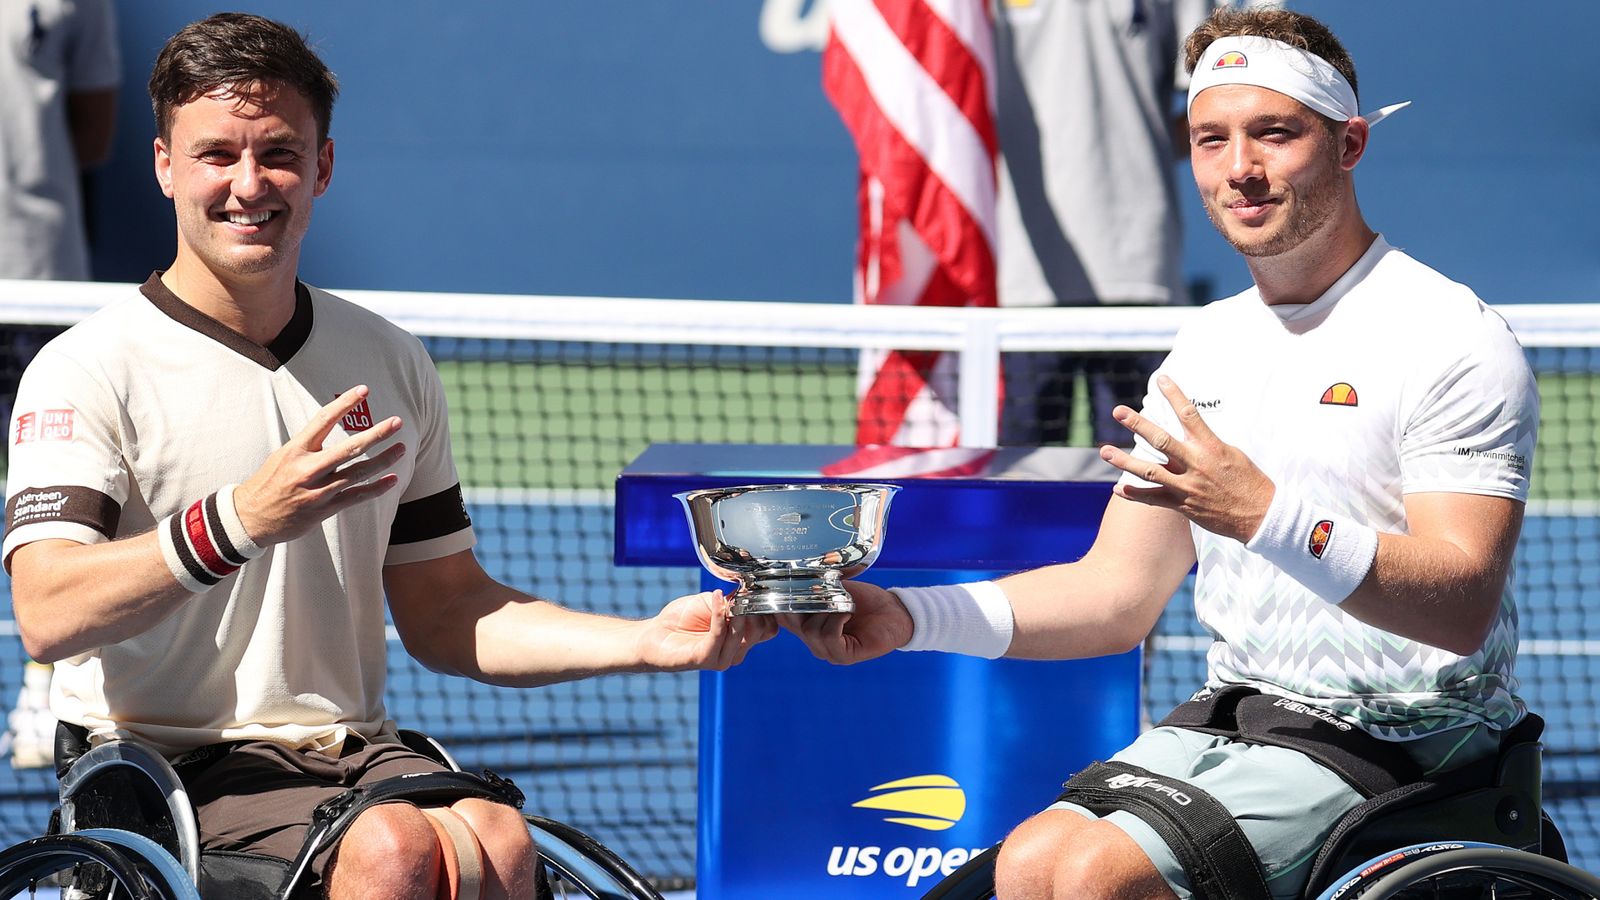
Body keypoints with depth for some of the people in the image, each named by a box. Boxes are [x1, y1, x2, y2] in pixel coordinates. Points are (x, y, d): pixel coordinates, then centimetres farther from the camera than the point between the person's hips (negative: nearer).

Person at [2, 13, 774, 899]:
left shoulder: (392, 368, 15)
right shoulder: (87, 370, -4)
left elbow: (443, 615, 20)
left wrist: (648, 642, 6)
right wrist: (241, 521, -31)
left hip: (357, 752, 5)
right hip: (173, 761, -5)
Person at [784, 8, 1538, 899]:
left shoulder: (1453, 338, -10)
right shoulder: (1207, 347, 15)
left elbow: (1464, 605, -21)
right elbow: (1118, 592, 14)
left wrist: (1268, 517, -34)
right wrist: (906, 616, 0)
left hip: (1391, 740, -7)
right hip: (1226, 719, 7)